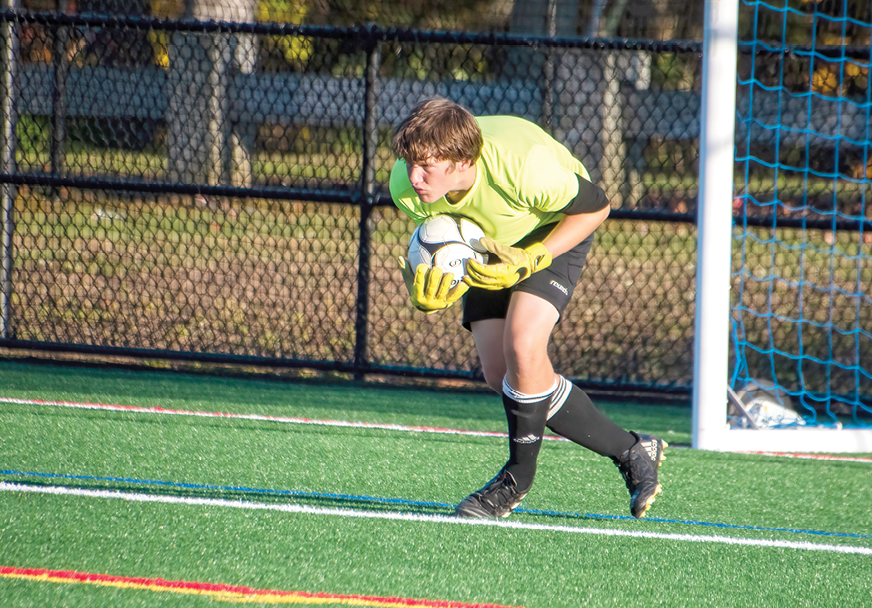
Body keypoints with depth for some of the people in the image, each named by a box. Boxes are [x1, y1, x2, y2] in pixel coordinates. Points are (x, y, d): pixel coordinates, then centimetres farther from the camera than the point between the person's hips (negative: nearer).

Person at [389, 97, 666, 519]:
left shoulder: (522, 167, -41)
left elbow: (594, 207, -22)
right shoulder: (406, 185, -28)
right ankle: (629, 450, 9)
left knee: (522, 349, -26)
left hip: (555, 232, -6)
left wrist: (531, 260, -31)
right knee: (498, 372, -5)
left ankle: (518, 478, -2)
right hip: (490, 246, 6)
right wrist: (428, 296, -31)